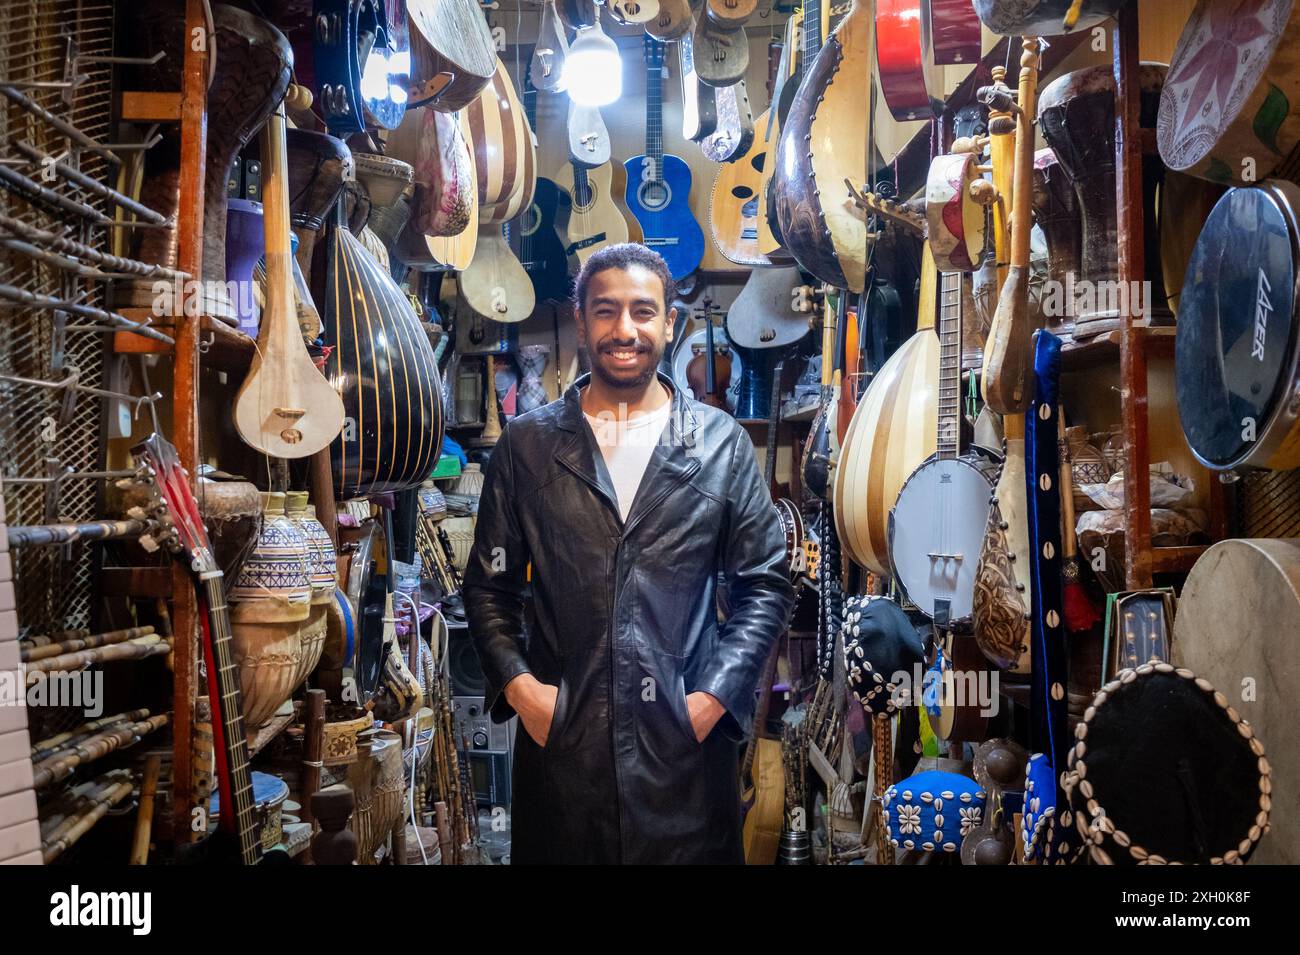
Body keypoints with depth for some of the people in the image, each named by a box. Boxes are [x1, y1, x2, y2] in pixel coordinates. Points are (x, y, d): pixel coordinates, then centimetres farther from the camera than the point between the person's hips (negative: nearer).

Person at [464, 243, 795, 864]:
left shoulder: (721, 443, 2)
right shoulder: (527, 444, 3)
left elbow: (766, 583, 4)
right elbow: (489, 585, 7)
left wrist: (716, 694, -6)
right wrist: (518, 686, -6)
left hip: (687, 742, 0)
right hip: (559, 740, 1)